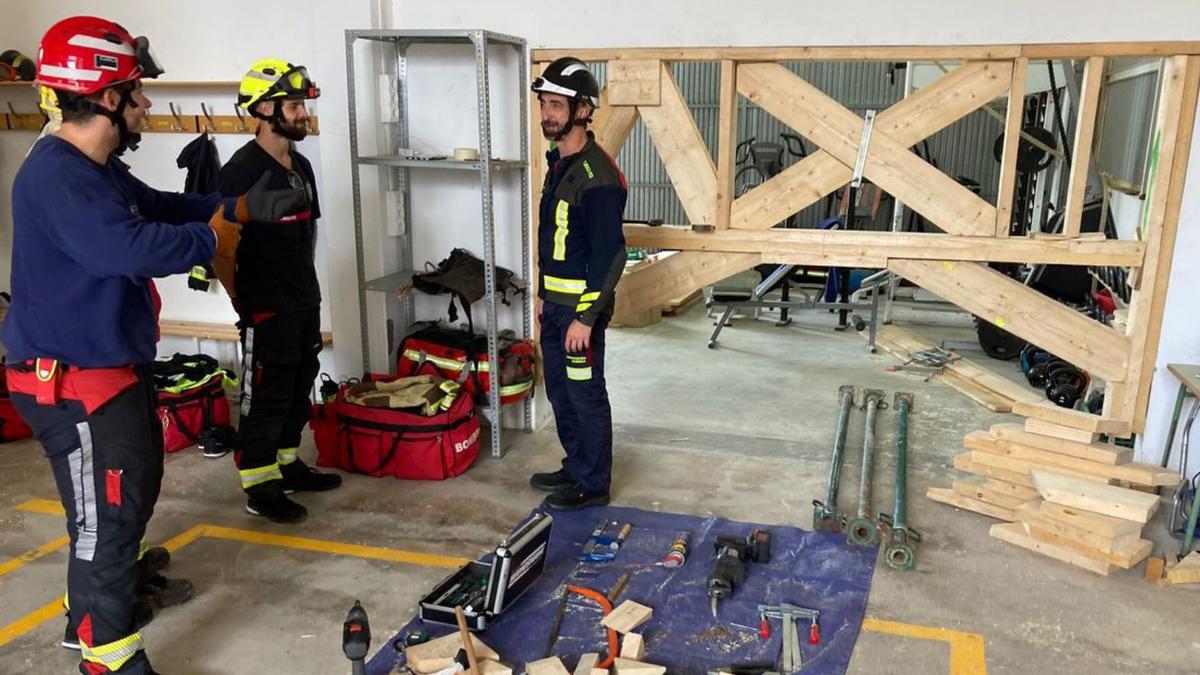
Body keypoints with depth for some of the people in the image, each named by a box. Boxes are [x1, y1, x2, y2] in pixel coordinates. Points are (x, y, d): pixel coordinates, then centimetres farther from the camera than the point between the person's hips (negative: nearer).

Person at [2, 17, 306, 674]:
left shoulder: (100, 168, 10)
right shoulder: (55, 176, -24)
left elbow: (163, 206, 21)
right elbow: (130, 248, -36)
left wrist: (245, 206, 9)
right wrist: (211, 238, -19)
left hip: (117, 363, 11)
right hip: (73, 379, -11)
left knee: (135, 492, 25)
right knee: (107, 515, -2)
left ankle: (94, 601, 47)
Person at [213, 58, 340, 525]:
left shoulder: (300, 166, 11)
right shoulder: (243, 168, -14)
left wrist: (307, 283, 16)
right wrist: (242, 301, -10)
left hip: (305, 302, 8)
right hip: (266, 309, -8)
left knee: (298, 389, 17)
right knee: (265, 396, 1)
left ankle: (288, 464, 32)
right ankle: (258, 486, 12)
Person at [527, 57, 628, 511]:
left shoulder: (597, 175, -20)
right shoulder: (558, 162, 11)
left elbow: (609, 255, -22)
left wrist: (586, 317, -22)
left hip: (581, 305, -9)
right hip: (555, 302, 9)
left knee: (586, 394, 2)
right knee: (559, 390, 18)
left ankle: (593, 484, 16)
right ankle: (576, 466, 34)